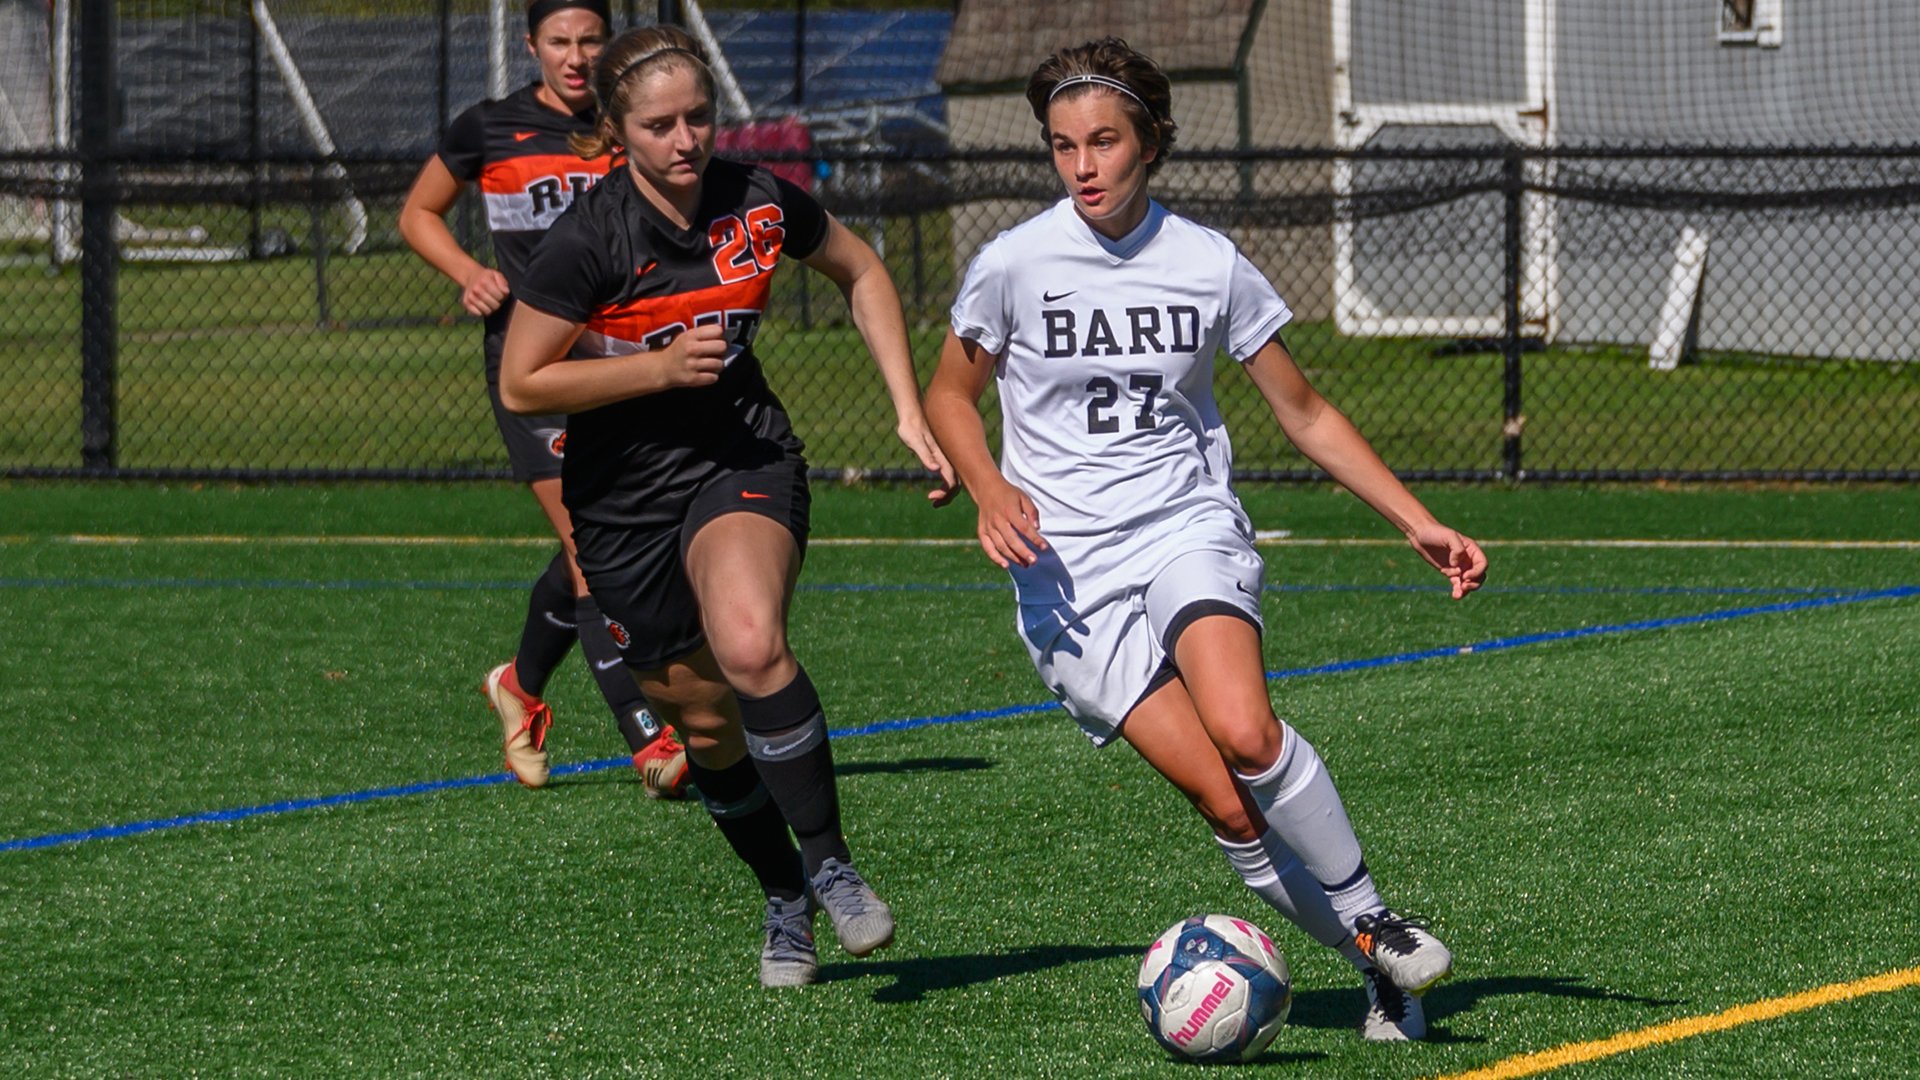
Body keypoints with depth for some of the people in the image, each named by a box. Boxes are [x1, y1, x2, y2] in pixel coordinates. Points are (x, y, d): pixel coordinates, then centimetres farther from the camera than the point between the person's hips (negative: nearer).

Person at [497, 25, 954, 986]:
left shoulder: (757, 203, -8)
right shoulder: (586, 239, -18)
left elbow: (861, 272, 12)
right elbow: (521, 386, -13)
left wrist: (909, 409, 6)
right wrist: (660, 368, -22)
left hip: (744, 459, 0)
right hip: (623, 498, 0)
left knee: (750, 647, -30)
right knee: (704, 723, 7)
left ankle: (829, 862, -16)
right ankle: (787, 902, 31)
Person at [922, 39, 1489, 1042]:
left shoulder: (1210, 265, 2)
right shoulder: (1013, 264, -3)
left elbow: (1305, 414, 12)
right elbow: (949, 395, 12)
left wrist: (1419, 524, 5)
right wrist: (991, 489, -8)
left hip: (1191, 534, 1)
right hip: (1069, 570, -1)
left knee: (1243, 730, -30)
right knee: (1228, 806, -16)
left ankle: (1373, 918, -11)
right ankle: (1375, 962, 0)